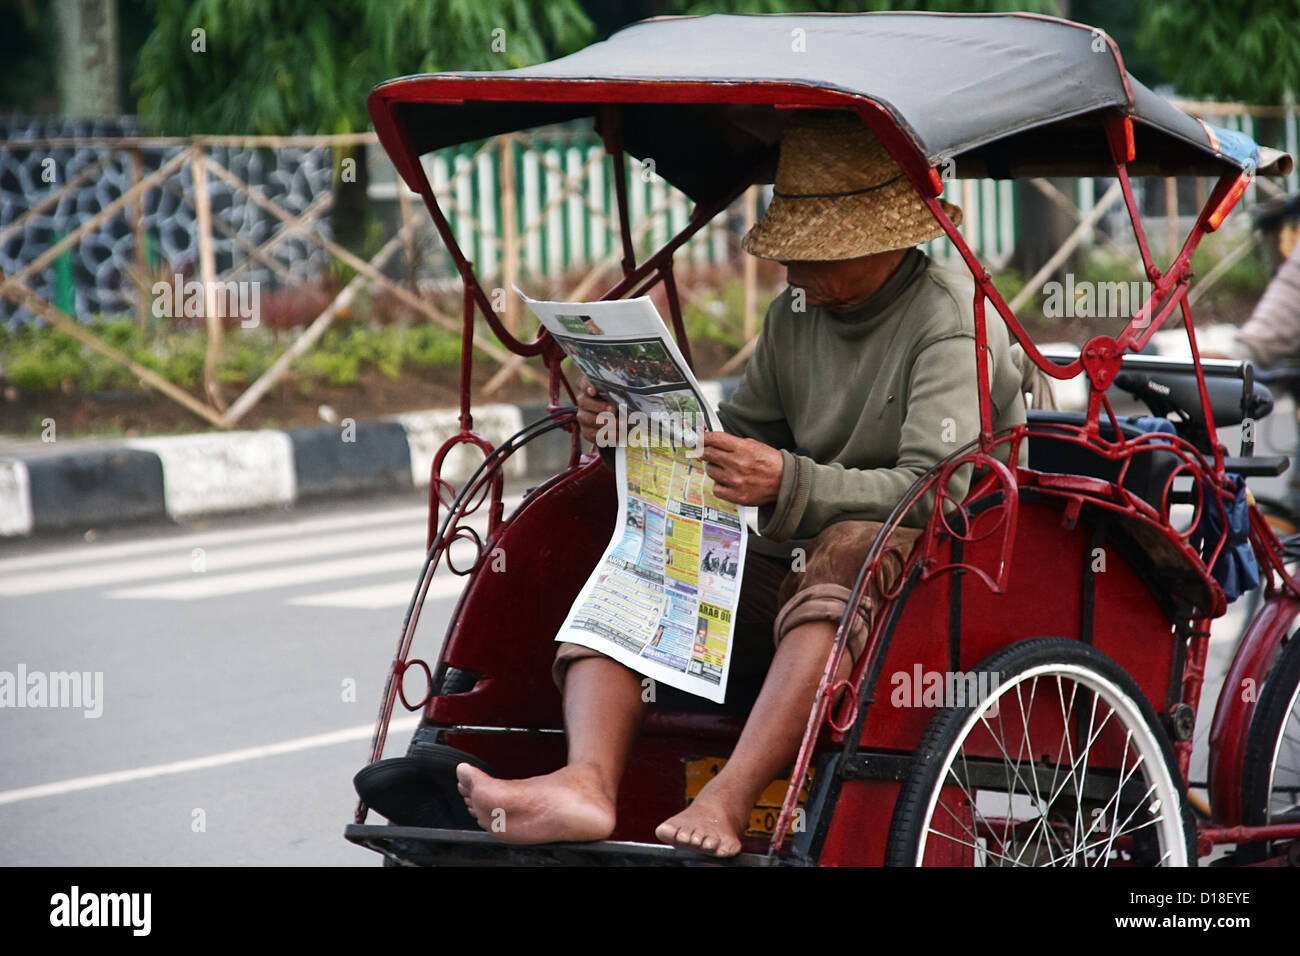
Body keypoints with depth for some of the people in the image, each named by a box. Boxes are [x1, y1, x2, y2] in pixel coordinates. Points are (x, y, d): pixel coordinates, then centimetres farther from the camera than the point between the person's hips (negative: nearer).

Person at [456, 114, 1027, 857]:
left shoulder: (950, 322, -12)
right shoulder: (795, 317, 11)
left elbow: (937, 491, -23)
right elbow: (740, 439, 14)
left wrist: (789, 483, -35)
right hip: (796, 567, 8)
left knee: (852, 546, -40)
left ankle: (731, 798, -47)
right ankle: (587, 784, -34)